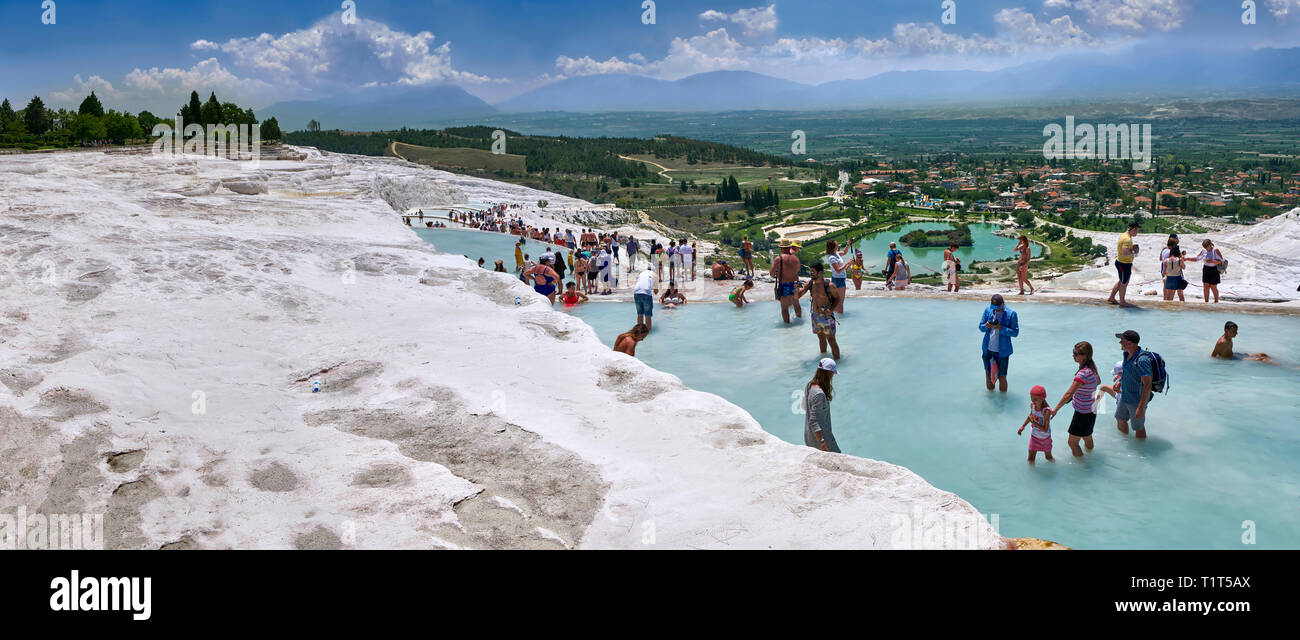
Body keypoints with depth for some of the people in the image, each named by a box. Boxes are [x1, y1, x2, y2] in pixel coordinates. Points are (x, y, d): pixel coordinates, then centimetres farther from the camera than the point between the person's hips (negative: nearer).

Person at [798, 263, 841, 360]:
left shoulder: (829, 285, -16)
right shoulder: (810, 283, -2)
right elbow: (798, 296, 0)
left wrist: (831, 310, -19)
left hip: (827, 316, -5)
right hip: (815, 316, 5)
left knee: (831, 340, -4)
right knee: (821, 338, 19)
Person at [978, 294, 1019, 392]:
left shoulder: (1011, 314, -9)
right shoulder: (988, 311, 2)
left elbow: (1015, 332, -10)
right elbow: (981, 326, 7)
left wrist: (1001, 328, -25)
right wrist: (986, 326, -17)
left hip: (1002, 351, -4)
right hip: (988, 349, 4)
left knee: (1002, 377, 2)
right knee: (988, 374, 16)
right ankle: (990, 390, 37)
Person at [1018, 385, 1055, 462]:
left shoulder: (1046, 411, -34)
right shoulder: (1032, 405, -16)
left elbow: (1045, 429, -33)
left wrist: (1034, 422, -42)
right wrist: (1023, 426, 7)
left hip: (1045, 438, -4)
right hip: (1034, 436, 4)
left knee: (1048, 456, 21)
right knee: (1031, 458, 8)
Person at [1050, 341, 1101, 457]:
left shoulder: (1083, 373, -30)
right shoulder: (1092, 366, -3)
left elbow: (1068, 394, -31)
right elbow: (1098, 382, 18)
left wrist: (1055, 409, -27)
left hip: (1083, 413, -9)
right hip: (1091, 410, 9)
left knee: (1073, 443, 4)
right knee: (1087, 438, 28)